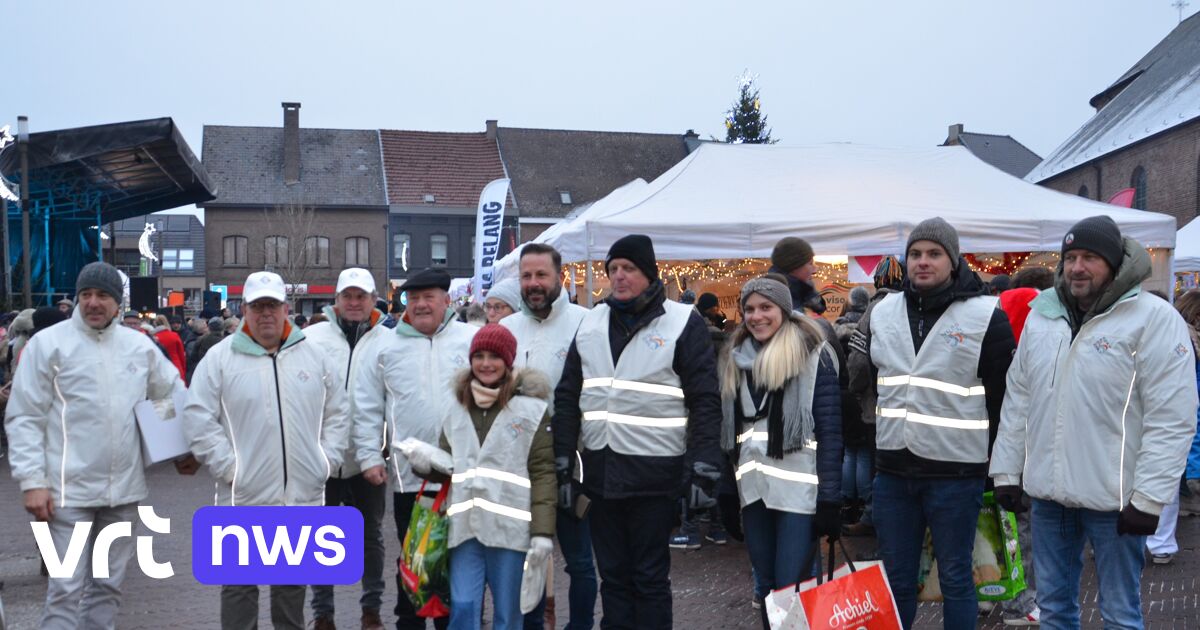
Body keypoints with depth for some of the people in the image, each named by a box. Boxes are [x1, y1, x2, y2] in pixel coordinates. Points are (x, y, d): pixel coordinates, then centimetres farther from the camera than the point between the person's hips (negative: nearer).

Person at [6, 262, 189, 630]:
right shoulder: (48, 343, -5)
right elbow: (24, 418, -7)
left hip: (125, 488, 4)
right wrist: (32, 481, -13)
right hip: (70, 489, -4)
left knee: (108, 585, 15)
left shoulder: (140, 346, 7)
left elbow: (176, 395, 20)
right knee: (66, 589, -3)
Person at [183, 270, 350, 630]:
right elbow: (198, 418, -5)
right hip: (244, 497, -3)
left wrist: (327, 459, 2)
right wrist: (227, 466, -11)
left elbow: (337, 412, 12)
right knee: (239, 586, 6)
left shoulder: (315, 355, 6)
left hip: (304, 495, 3)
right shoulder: (220, 357, -3)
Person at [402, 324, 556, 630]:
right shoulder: (457, 409, 14)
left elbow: (543, 472, -5)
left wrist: (542, 531, -12)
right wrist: (428, 459, -2)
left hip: (509, 526, -3)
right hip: (465, 524, 4)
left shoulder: (531, 409, -1)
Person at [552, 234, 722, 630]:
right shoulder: (591, 322, 10)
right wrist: (563, 465, 6)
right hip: (600, 469, 5)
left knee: (650, 578, 5)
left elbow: (705, 401, -7)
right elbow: (567, 396, 11)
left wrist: (705, 471, -12)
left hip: (653, 472, -4)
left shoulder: (683, 322, -4)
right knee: (613, 575, 13)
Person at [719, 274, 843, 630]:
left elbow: (830, 431, -8)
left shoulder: (813, 355, -4)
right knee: (766, 587, 11)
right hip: (753, 488, 5)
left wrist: (830, 499, -13)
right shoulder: (736, 359, 11)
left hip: (798, 488, -5)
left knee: (792, 589, -6)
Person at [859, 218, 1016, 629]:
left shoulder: (985, 316, -7)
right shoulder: (883, 313, 7)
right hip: (892, 471, 4)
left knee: (954, 578, 8)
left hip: (955, 474, -4)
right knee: (895, 579, 14)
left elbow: (1003, 397, -4)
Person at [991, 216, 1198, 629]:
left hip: (1113, 498, -5)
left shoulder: (1154, 319, -10)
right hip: (1047, 492, 5)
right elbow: (1019, 399, 12)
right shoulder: (1042, 315, 8)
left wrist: (1148, 498, -16)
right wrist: (1007, 471, 10)